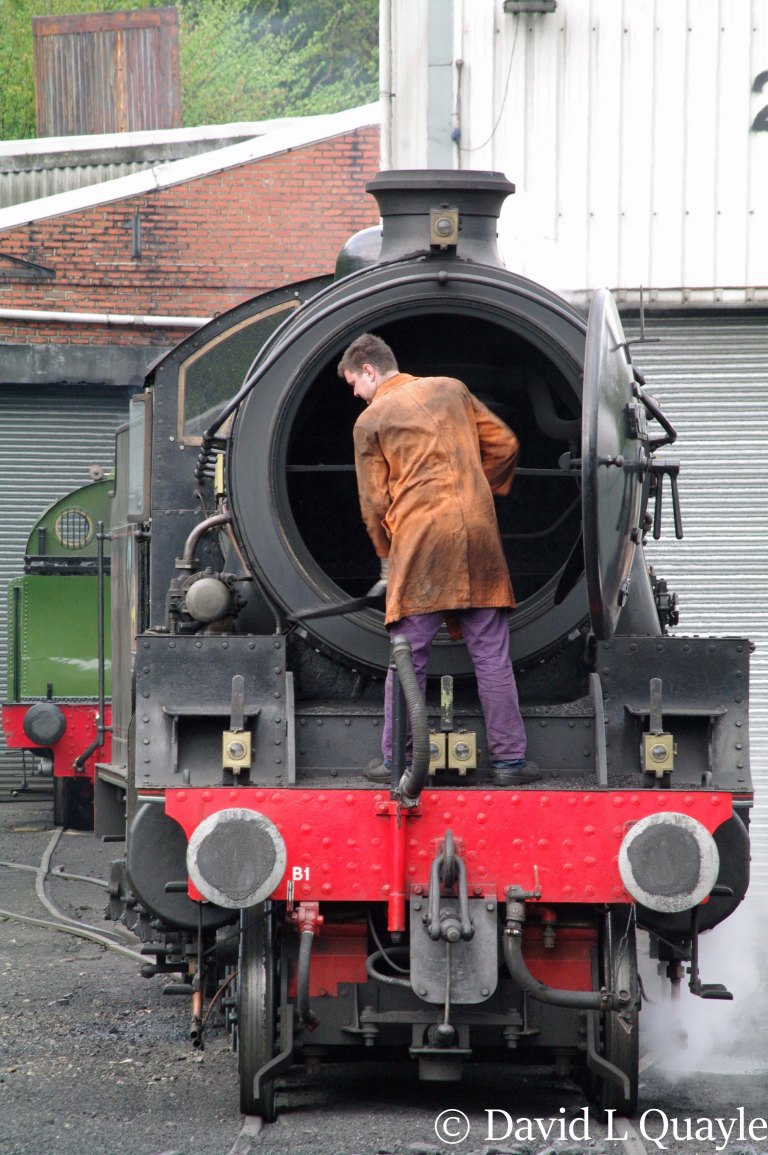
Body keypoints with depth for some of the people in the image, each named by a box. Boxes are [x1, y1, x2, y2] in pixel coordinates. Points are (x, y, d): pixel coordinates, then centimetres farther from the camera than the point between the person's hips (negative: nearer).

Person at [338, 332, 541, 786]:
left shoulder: (371, 420, 5)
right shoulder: (452, 389, 15)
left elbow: (374, 501, 4)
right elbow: (505, 444, 14)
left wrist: (387, 558, 17)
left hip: (418, 538, -3)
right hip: (478, 532, 3)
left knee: (408, 660, 3)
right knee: (492, 655, 4)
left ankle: (397, 761, 5)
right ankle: (510, 759, 4)